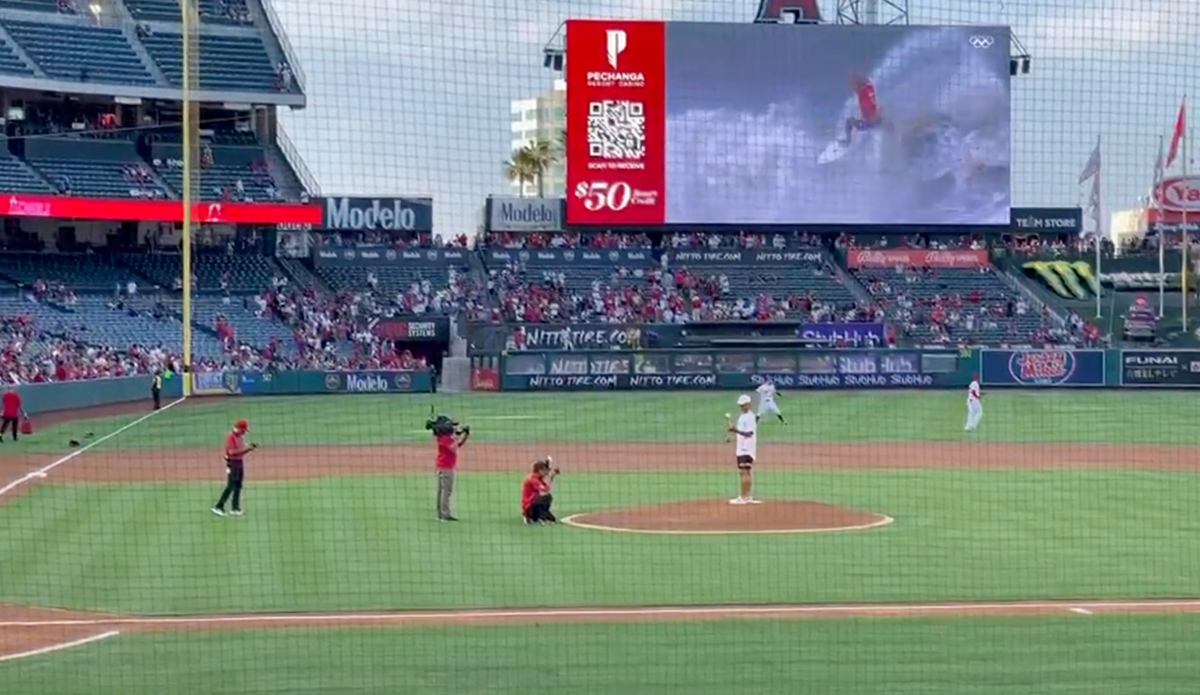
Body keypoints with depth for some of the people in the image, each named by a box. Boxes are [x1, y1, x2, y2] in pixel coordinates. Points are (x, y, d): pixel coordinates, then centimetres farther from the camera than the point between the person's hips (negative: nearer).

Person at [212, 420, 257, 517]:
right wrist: (246, 449, -25)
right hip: (232, 463, -9)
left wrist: (250, 448, 1)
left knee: (238, 486, 9)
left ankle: (235, 508, 14)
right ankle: (218, 506, -6)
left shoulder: (240, 437, 13)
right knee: (230, 486, -10)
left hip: (240, 463, 9)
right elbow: (232, 452, -23)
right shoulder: (231, 437, -15)